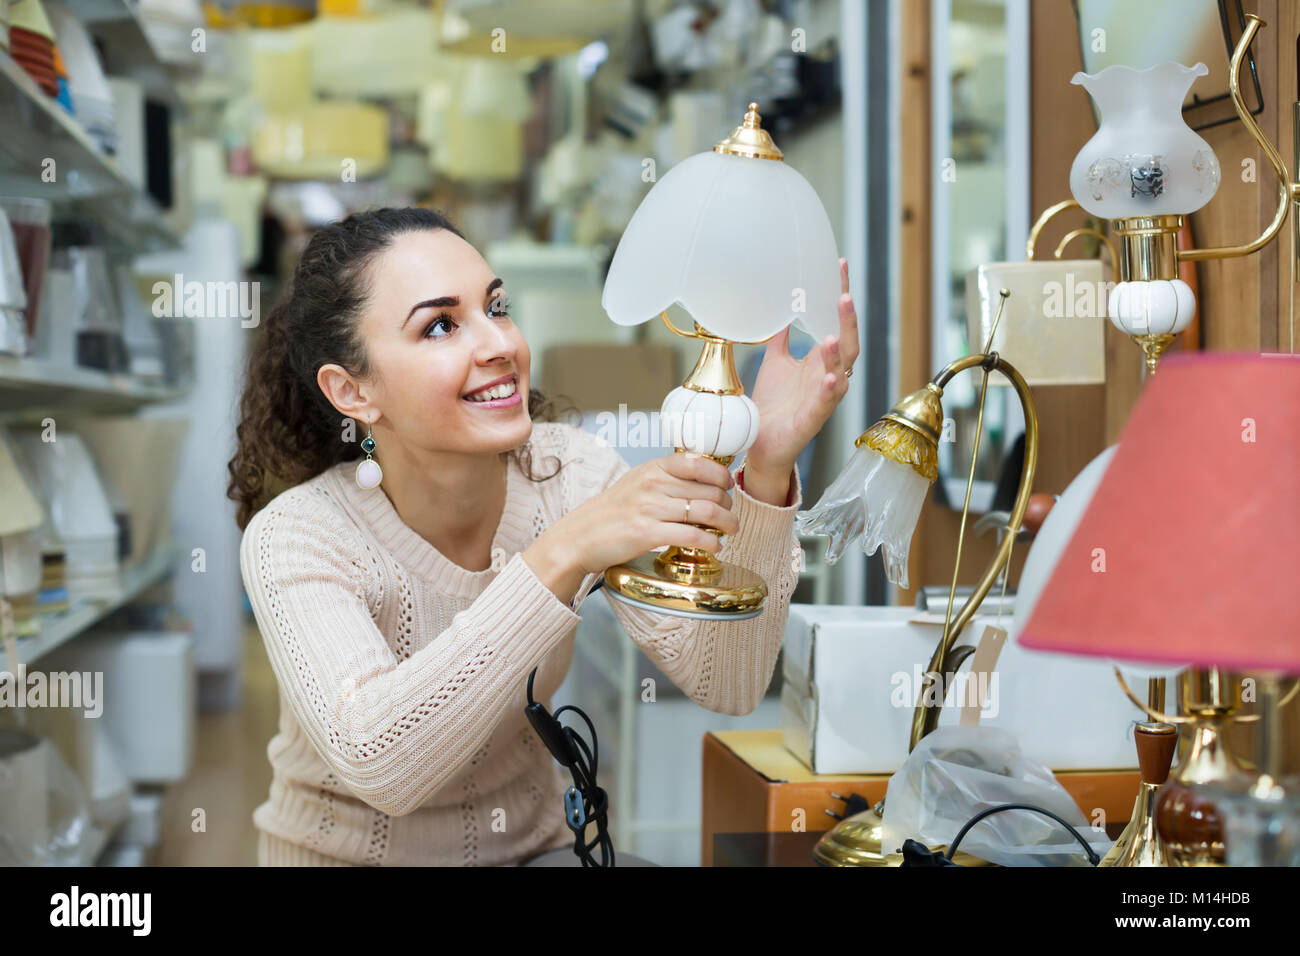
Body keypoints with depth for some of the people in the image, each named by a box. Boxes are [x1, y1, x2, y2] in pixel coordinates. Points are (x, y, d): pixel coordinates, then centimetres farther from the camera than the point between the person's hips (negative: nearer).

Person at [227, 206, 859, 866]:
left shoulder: (567, 470, -10)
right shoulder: (294, 539, -19)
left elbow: (726, 686, -16)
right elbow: (375, 762, -35)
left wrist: (766, 467, -30)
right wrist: (563, 556, -40)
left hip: (533, 843, 2)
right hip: (347, 853, -1)